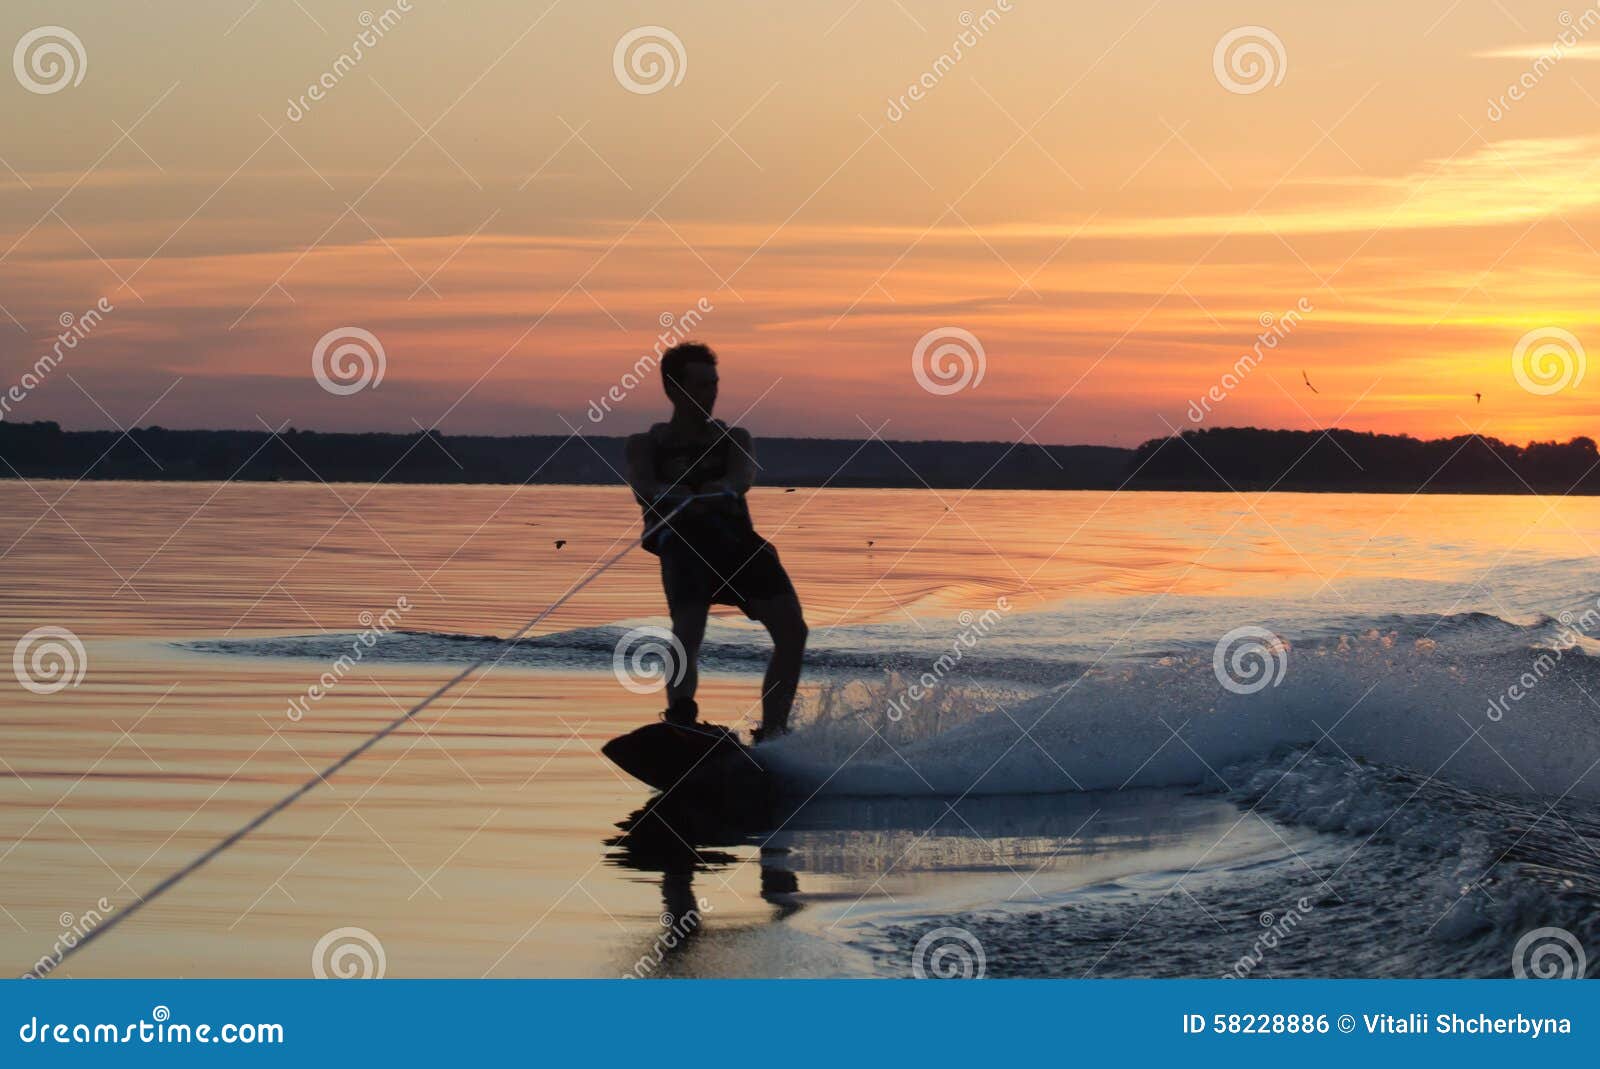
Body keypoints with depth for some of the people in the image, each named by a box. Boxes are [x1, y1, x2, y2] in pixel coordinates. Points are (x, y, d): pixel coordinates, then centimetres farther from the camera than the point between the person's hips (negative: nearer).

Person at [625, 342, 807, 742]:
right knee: (689, 630, -29)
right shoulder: (646, 445, 20)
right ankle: (679, 723, -34)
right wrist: (683, 497, -28)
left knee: (792, 629, -14)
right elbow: (644, 490, -2)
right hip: (681, 538, -3)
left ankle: (771, 735, -9)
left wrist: (722, 489, -25)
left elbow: (744, 475, 2)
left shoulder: (734, 438, 26)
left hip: (736, 534, 3)